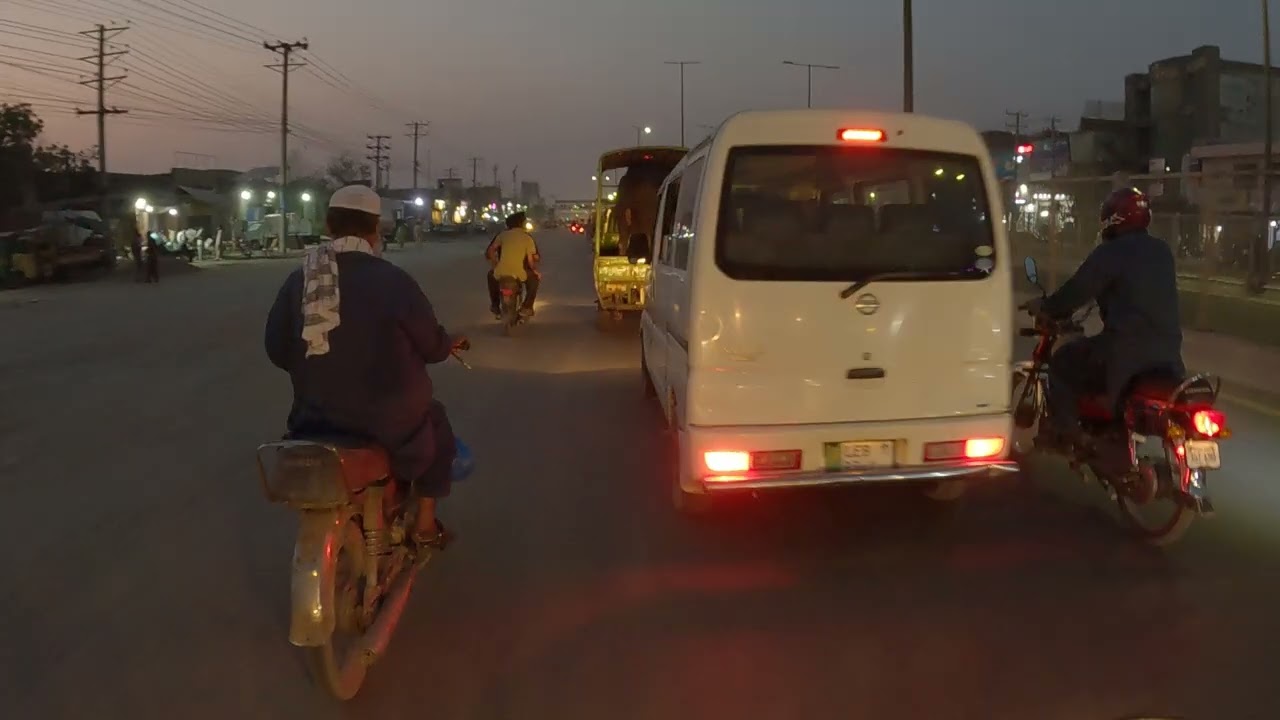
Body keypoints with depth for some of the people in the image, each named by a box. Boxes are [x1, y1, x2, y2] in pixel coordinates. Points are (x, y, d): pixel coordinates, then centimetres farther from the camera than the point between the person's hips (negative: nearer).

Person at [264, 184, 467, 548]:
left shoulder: (297, 281, -5)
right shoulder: (392, 281, -16)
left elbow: (278, 352, 2)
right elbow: (431, 347, -7)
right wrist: (451, 342, 17)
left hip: (319, 418, 4)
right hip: (389, 420, -4)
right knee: (435, 424, 28)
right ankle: (425, 524, 29)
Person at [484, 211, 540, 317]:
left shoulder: (502, 235, 10)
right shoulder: (528, 238, 4)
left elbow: (490, 251, 12)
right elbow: (531, 260, 2)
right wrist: (535, 270, 20)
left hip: (501, 273, 3)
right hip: (519, 274, -3)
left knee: (491, 274, 37)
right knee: (534, 278, 25)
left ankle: (495, 305, 36)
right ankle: (526, 307, 15)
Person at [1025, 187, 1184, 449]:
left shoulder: (1111, 253, -10)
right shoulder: (1162, 252, 15)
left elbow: (1077, 290, -8)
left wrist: (1044, 308, 9)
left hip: (1127, 346, -8)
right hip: (1167, 346, 8)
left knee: (1063, 364, 11)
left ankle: (1066, 435, 6)